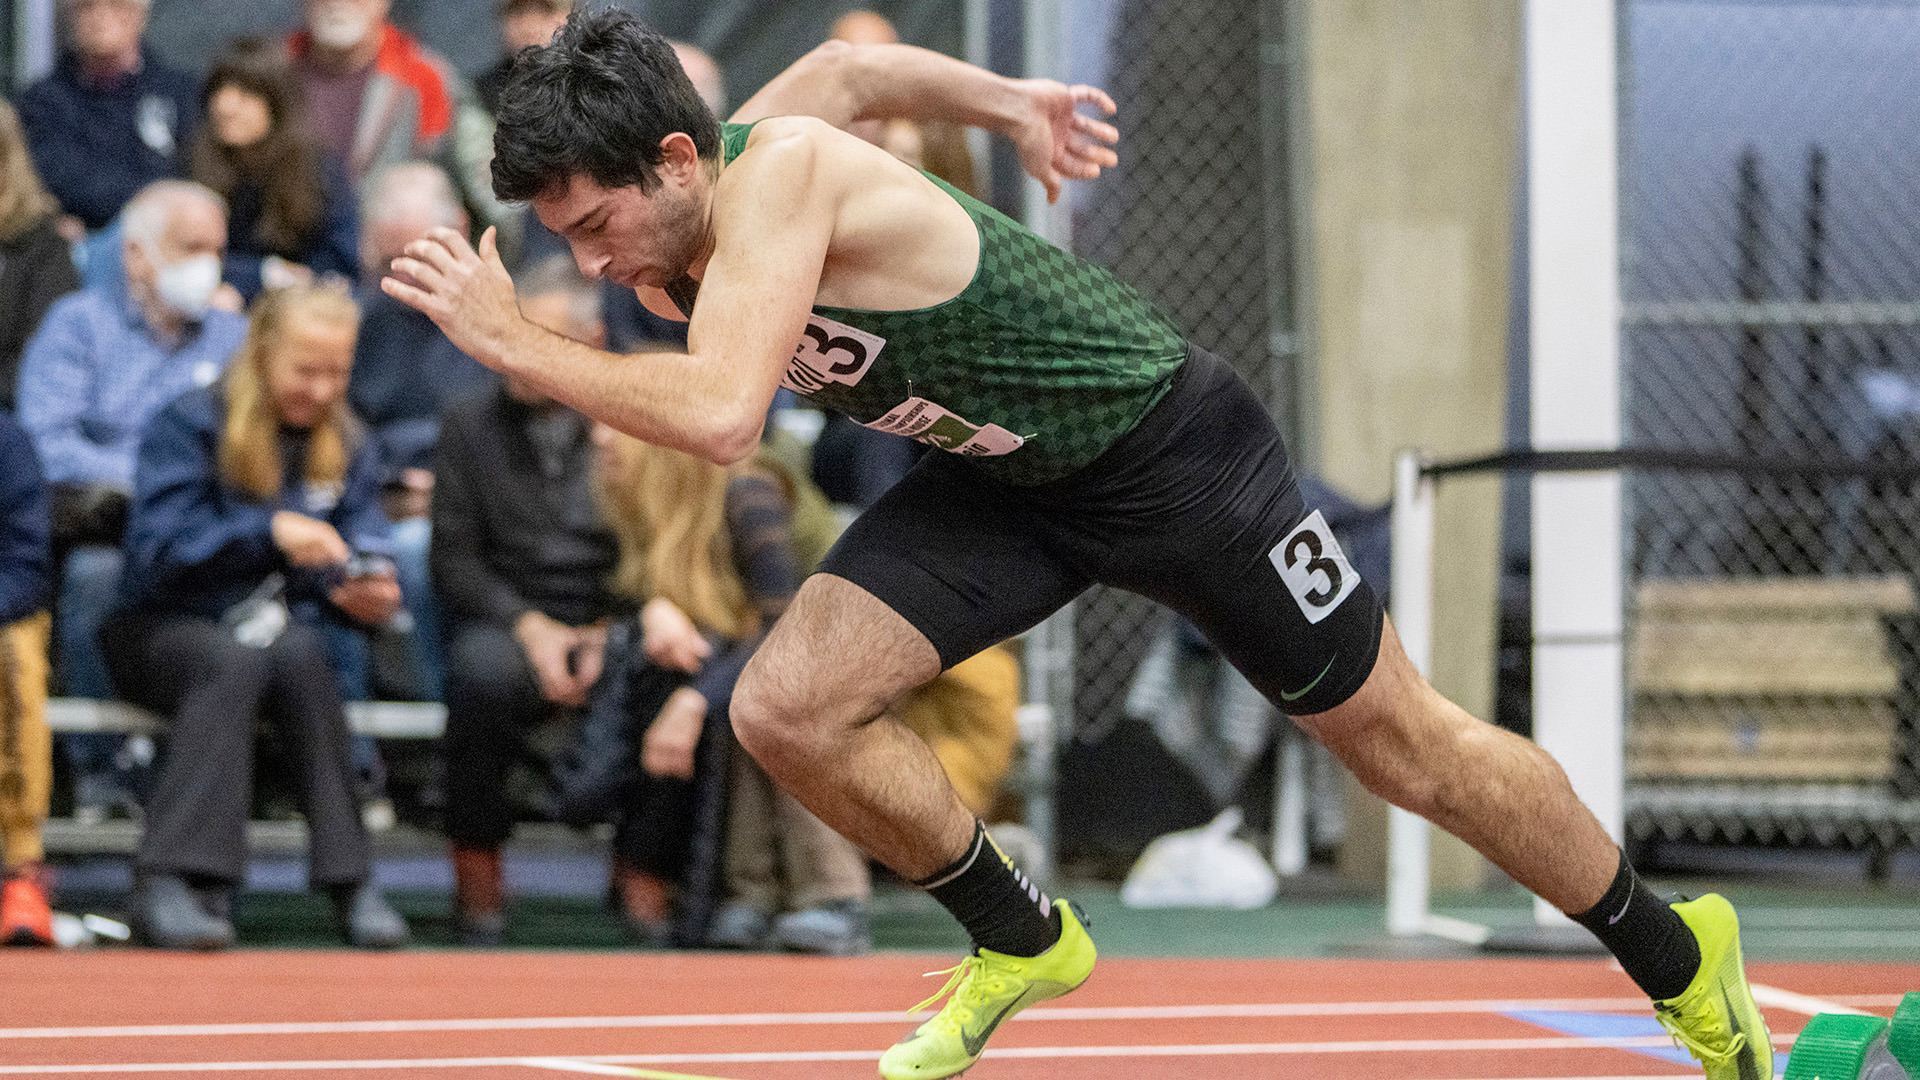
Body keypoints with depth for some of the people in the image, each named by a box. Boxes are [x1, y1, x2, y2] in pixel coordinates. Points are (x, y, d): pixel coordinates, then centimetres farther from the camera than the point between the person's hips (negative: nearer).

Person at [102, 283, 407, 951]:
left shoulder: (347, 448, 9)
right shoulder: (190, 425, -6)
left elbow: (363, 554, 4)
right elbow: (158, 550, -16)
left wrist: (367, 592, -22)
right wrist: (270, 531, -29)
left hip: (279, 629, 3)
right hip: (167, 628, -3)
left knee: (299, 655, -34)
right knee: (233, 660, -38)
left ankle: (349, 882, -36)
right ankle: (170, 882, -46)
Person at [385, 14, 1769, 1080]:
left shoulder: (775, 178, -33)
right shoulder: (668, 229, -7)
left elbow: (721, 416, -47)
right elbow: (841, 68, 13)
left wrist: (520, 342, -40)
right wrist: (1008, 102, 24)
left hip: (1165, 441, -7)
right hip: (1004, 481, 7)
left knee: (1405, 748, 7)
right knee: (787, 710, -12)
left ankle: (1677, 954, 30)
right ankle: (1023, 941, 12)